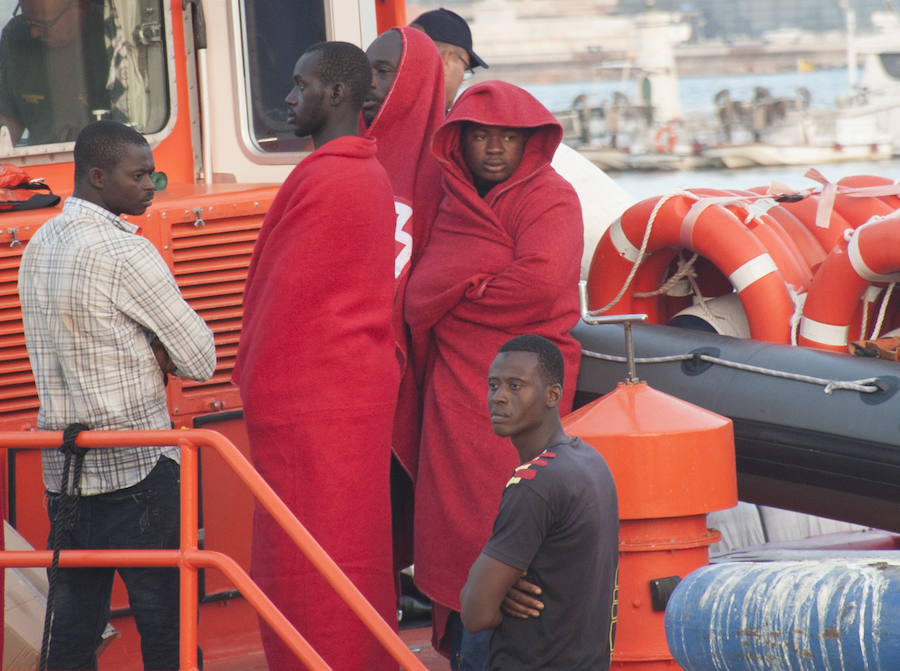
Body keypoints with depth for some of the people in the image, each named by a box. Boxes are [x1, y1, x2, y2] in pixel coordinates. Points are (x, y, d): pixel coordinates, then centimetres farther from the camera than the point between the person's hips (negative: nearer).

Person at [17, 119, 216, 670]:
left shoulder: (38, 247, 11)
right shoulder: (125, 253, -15)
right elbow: (201, 359, -11)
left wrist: (149, 355, 5)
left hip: (62, 466, 8)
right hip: (136, 466, -8)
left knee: (73, 626, 11)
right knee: (166, 626, -2)